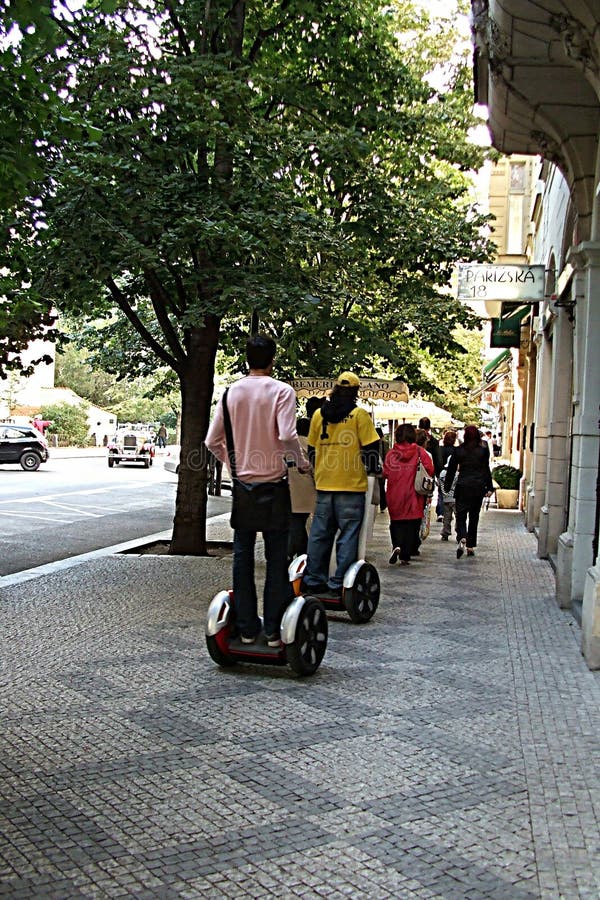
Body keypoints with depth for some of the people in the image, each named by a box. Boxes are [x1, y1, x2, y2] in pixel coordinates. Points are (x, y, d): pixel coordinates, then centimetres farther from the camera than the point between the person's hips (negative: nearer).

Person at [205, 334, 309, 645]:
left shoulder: (231, 392, 3)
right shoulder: (281, 390, -9)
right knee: (276, 558, 5)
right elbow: (287, 436, -21)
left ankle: (246, 628, 14)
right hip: (273, 482, -3)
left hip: (242, 483, 3)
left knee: (242, 556, 10)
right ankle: (273, 630, 8)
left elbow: (212, 442, 2)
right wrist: (302, 462, -4)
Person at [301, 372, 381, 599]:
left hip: (323, 484, 4)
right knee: (348, 535, 1)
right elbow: (370, 448, -6)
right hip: (351, 486, -4)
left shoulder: (319, 414, 8)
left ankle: (314, 581, 14)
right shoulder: (359, 415, -5)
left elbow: (312, 449, 14)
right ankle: (339, 584, 0)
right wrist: (374, 469, 12)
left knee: (319, 534, 11)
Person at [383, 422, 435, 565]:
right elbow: (430, 470, -10)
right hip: (413, 496, -1)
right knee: (412, 526, 7)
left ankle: (397, 546, -11)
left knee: (396, 523, 13)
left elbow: (385, 473, -1)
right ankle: (405, 556, 4)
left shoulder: (391, 453, -2)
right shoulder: (420, 452, -5)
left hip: (395, 496, 1)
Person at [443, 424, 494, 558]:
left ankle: (462, 539, -27)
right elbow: (486, 470, -1)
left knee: (461, 516, 0)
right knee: (474, 517, 12)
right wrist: (489, 488, 3)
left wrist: (447, 486, 13)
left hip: (462, 487, -1)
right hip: (478, 487, 1)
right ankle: (471, 547, 17)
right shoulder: (483, 450, -1)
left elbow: (451, 470, 5)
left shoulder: (458, 450, 0)